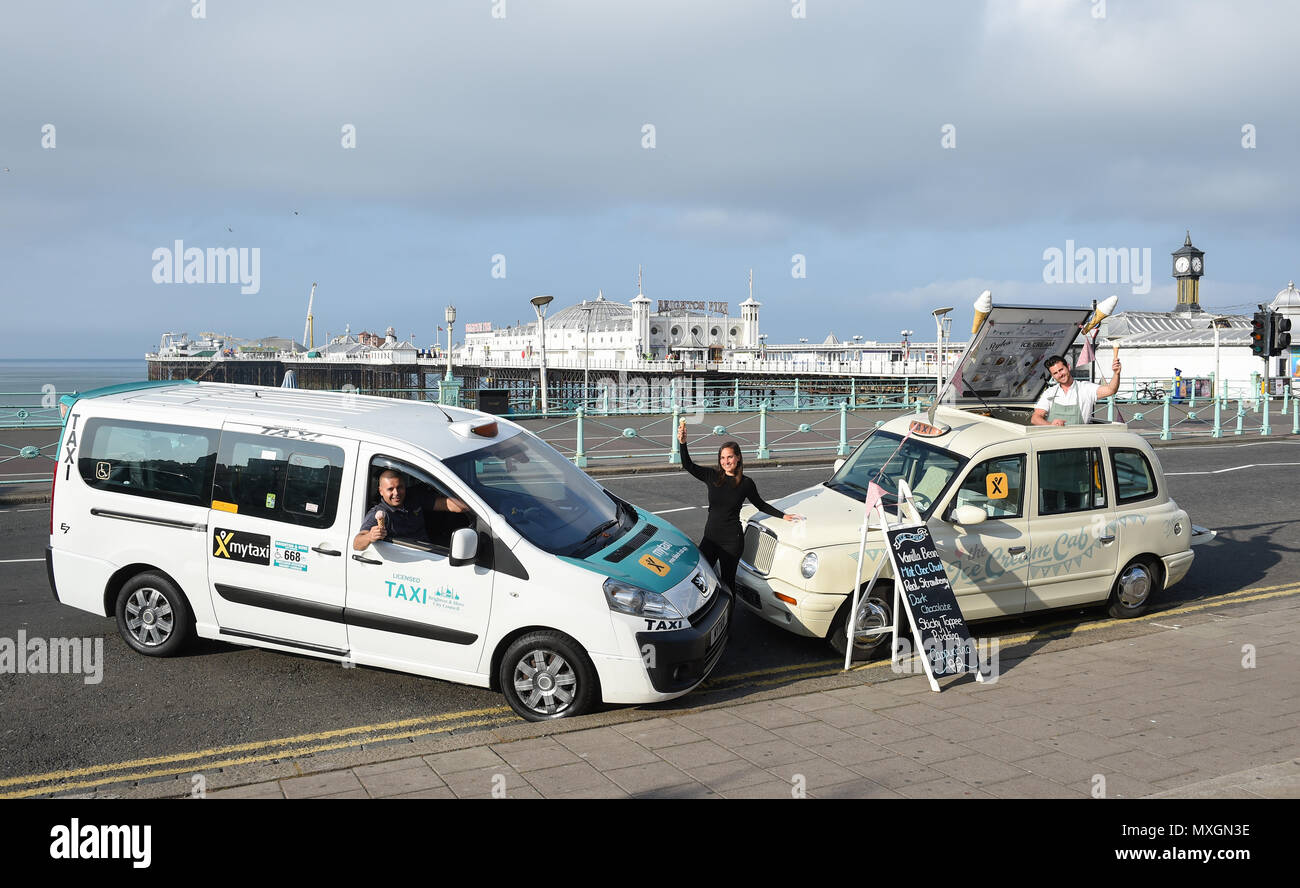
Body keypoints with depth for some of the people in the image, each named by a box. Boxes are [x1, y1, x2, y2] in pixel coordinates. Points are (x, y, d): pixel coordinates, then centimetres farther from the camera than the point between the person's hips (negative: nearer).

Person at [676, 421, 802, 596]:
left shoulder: (746, 483, -3)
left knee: (727, 581, 5)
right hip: (710, 537, 3)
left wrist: (783, 515, 8)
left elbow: (761, 505, 11)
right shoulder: (712, 477, 1)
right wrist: (682, 443, -17)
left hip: (732, 540, -3)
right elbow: (688, 465, -3)